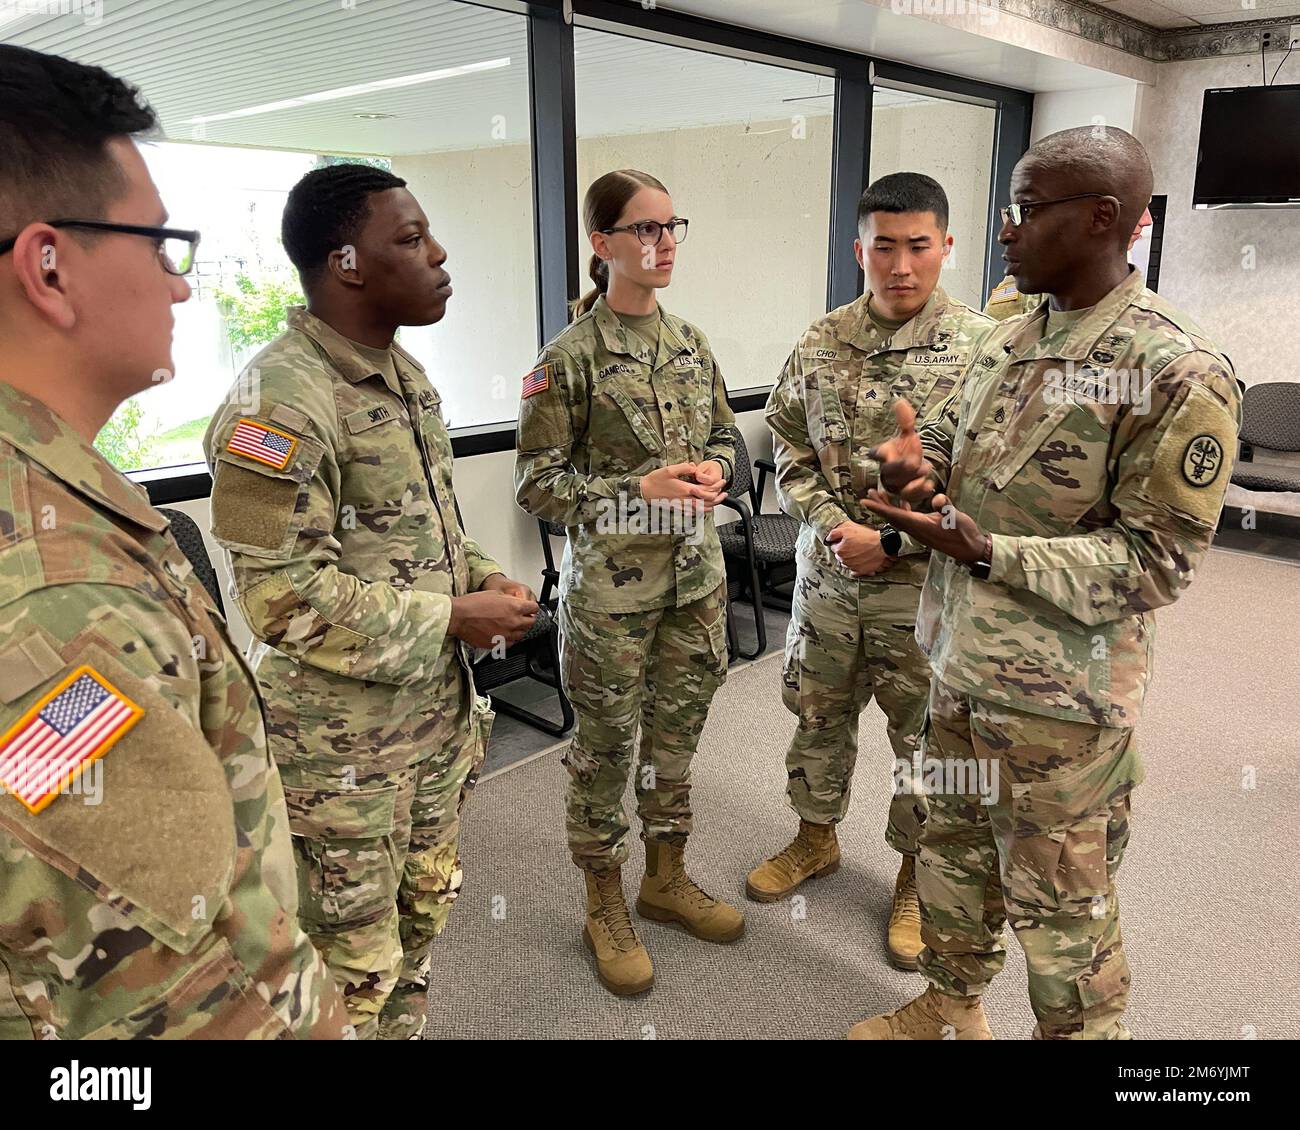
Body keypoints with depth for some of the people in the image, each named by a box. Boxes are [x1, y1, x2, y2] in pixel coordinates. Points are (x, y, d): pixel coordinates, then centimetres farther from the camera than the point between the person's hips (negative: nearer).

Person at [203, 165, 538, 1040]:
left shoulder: (404, 374, 7)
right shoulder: (280, 401, -22)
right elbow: (285, 596, -24)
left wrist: (488, 579, -3)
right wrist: (451, 618, -20)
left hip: (438, 713, 8)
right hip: (343, 740, -8)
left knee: (423, 912, 24)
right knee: (354, 963, 11)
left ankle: (405, 1028, 47)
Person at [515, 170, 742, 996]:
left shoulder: (692, 344, 6)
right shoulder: (571, 357, -11)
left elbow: (727, 436, 16)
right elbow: (539, 483, -11)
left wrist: (715, 469, -7)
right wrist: (641, 489, -21)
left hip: (695, 576, 6)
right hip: (611, 586, -5)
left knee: (677, 734, 17)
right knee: (606, 744, 8)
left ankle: (666, 879, 38)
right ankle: (605, 906, 29)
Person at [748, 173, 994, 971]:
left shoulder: (982, 349, -11)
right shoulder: (820, 344, 1)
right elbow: (791, 450, 5)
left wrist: (893, 542, -17)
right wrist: (832, 524, -12)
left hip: (924, 585, -3)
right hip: (828, 576, 4)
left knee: (927, 735, 11)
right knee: (818, 713, 18)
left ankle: (916, 876, 34)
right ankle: (817, 837, 43)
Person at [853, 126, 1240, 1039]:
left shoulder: (1178, 371, -18)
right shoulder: (1015, 338, 6)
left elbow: (1157, 557, -18)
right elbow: (948, 434, 16)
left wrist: (986, 550, -27)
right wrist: (915, 461, -9)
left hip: (1060, 695, -8)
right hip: (963, 662, 8)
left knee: (1060, 897, 10)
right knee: (955, 849, 23)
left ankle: (1083, 1029, 36)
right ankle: (952, 1008, 46)